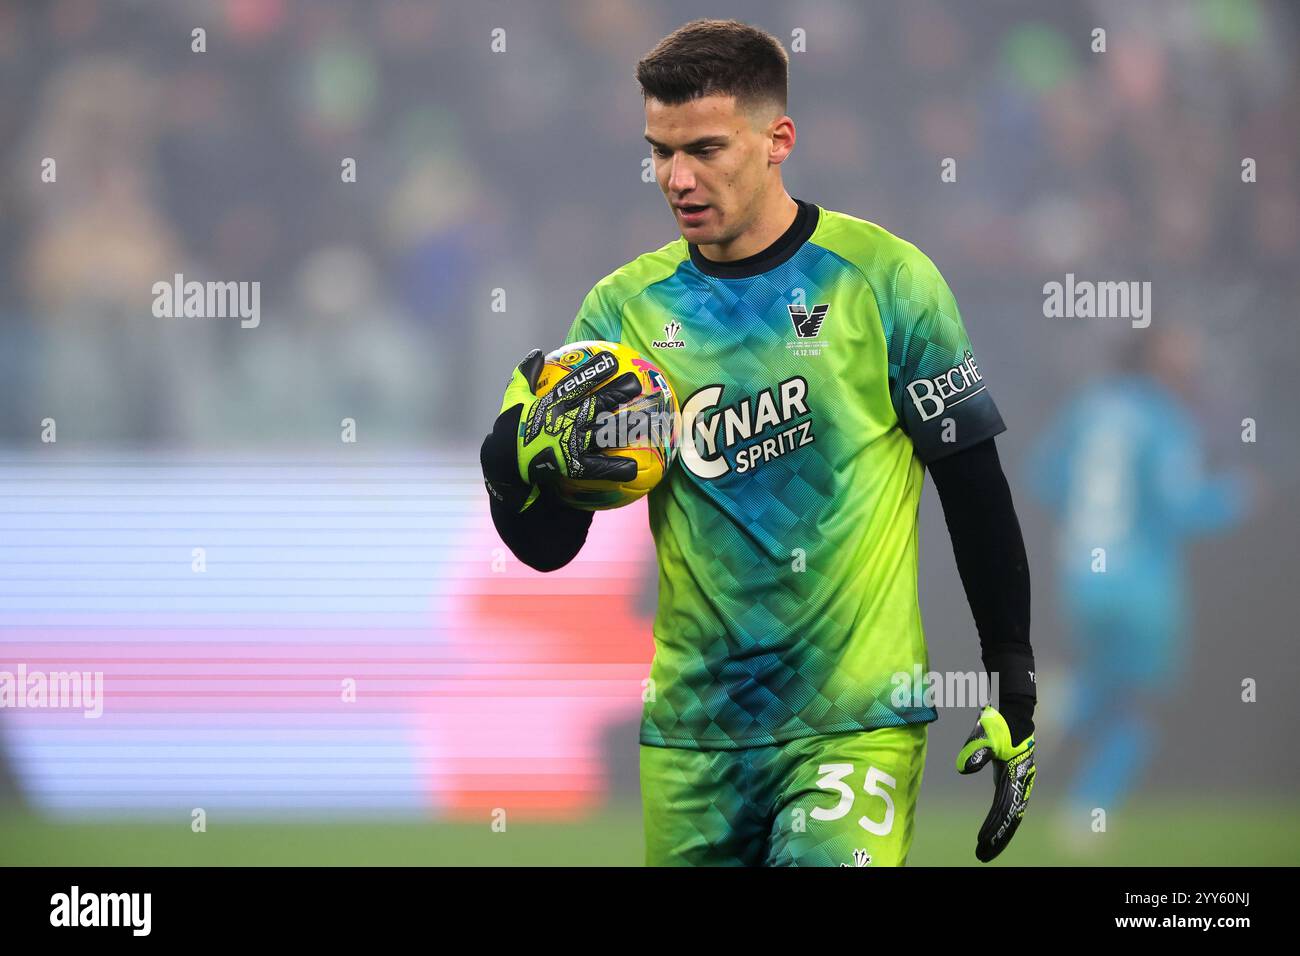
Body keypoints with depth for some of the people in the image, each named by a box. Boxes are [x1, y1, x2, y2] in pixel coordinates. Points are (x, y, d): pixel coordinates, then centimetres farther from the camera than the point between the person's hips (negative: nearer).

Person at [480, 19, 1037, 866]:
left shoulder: (882, 279, -3)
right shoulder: (628, 305, 6)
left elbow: (976, 494, 3)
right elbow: (546, 547, 5)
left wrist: (1017, 697, 1)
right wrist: (528, 452, -17)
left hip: (853, 722, -4)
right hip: (692, 727, 4)